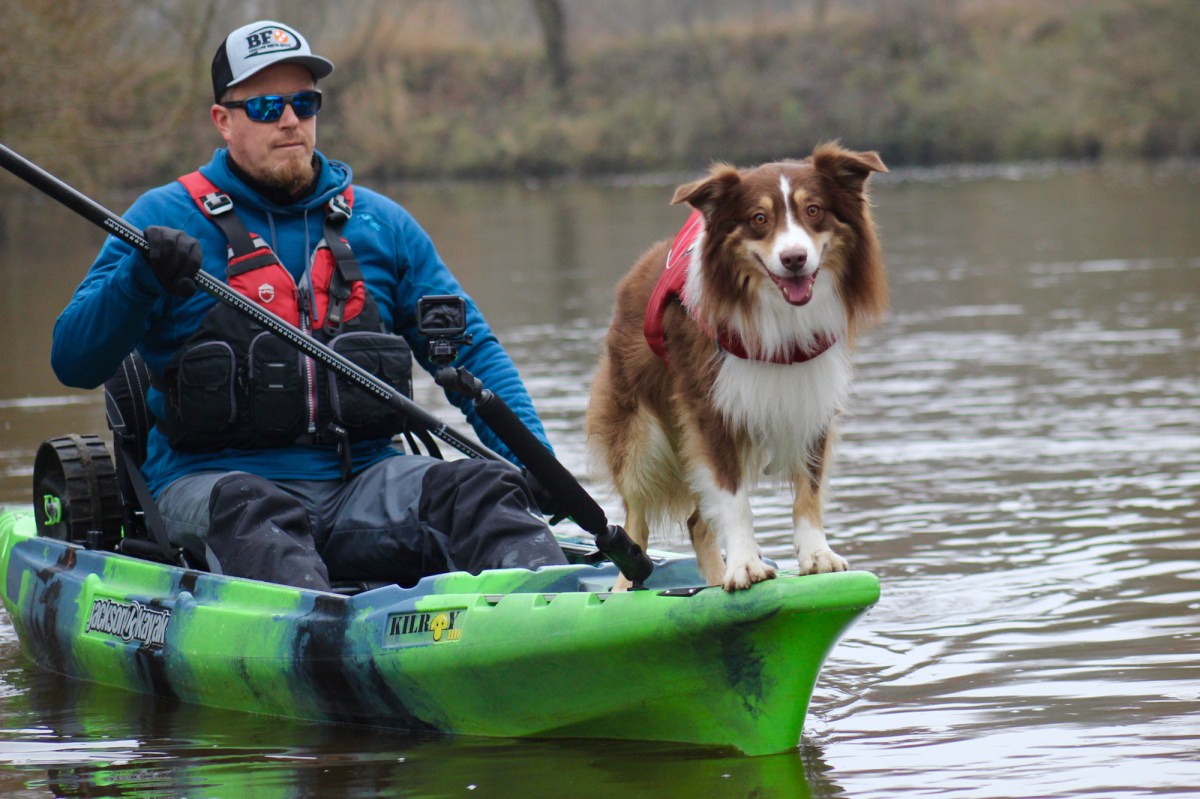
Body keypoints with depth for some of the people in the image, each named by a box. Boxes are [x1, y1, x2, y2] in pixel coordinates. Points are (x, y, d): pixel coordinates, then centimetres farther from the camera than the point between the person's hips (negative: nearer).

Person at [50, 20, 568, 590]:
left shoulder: (381, 224, 18)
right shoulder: (165, 219, 6)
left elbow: (471, 351, 20)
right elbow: (74, 362, -1)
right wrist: (141, 275, -20)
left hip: (361, 483, 4)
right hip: (213, 479, -3)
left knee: (483, 490, -23)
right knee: (252, 513, -37)